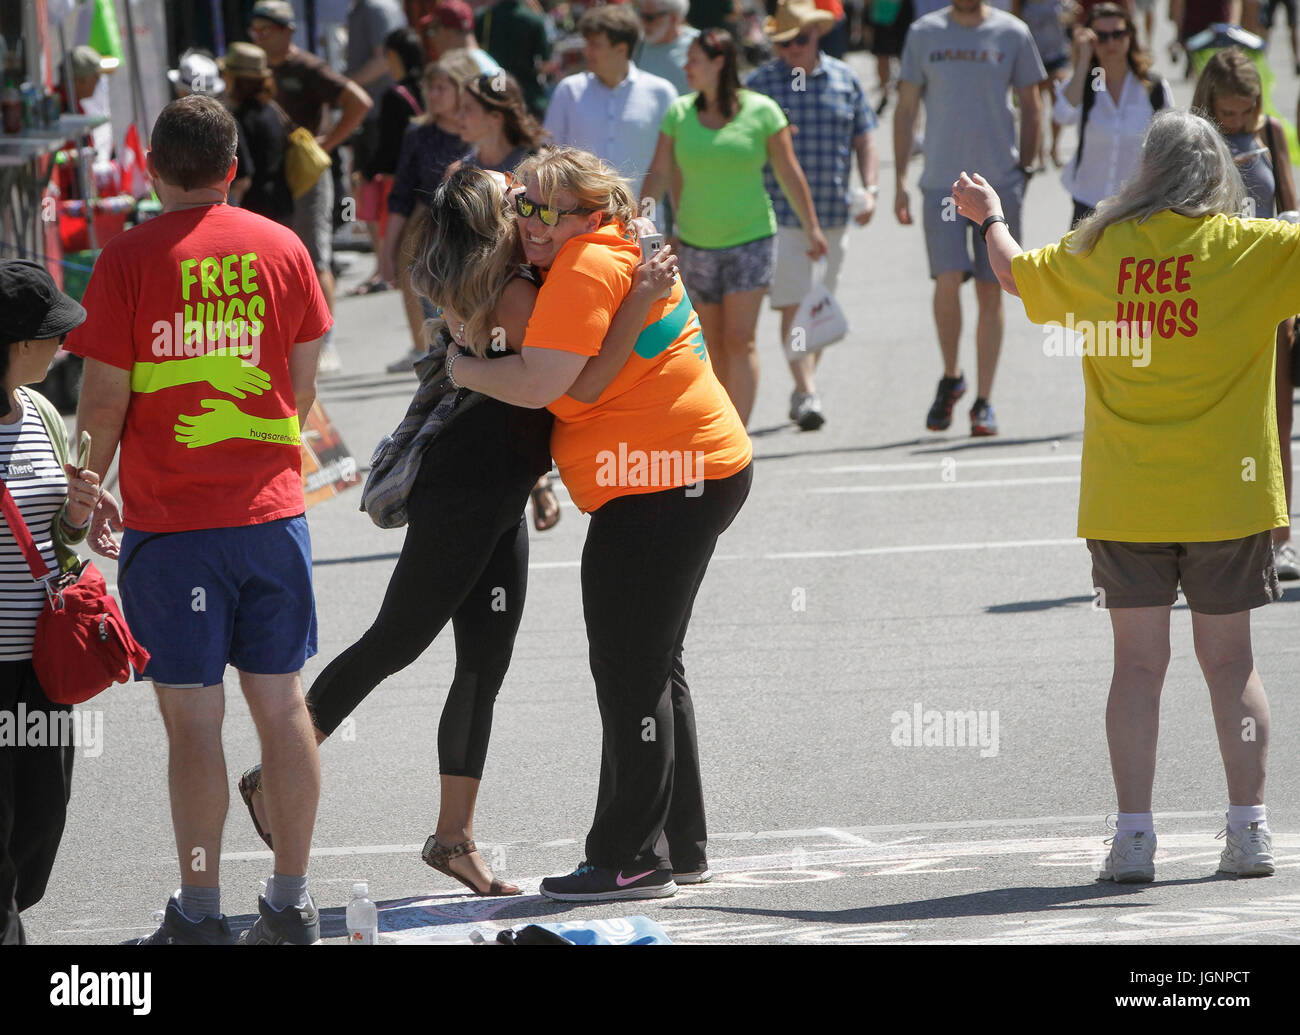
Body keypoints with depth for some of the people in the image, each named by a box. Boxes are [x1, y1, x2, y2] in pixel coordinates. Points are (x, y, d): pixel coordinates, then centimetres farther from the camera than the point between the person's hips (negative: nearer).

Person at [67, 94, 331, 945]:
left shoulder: (131, 259, -8)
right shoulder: (281, 248, 3)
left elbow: (105, 399, -7)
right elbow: (304, 386, 9)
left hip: (171, 519, -3)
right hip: (271, 508, 3)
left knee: (193, 716, 0)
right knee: (281, 704, 10)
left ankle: (200, 913, 3)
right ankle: (292, 904, 14)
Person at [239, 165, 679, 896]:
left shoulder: (496, 290, 9)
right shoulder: (515, 294, -19)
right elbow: (580, 386, -25)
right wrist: (639, 305, -30)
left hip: (497, 505, 9)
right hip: (462, 497, -9)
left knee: (485, 668, 9)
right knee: (395, 643, 0)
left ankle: (455, 835, 13)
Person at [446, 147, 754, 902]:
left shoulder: (588, 268, -17)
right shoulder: (624, 251, 15)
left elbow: (538, 382, -25)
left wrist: (462, 367, -9)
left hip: (662, 488, -11)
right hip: (702, 472, 11)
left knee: (631, 672, -6)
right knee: (655, 665, 18)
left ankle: (633, 860, -2)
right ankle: (682, 846, 24)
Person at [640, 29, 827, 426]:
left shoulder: (761, 111, -6)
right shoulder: (679, 113, 1)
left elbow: (790, 173, 1)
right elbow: (660, 174, 1)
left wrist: (812, 227, 4)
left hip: (750, 240, -3)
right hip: (697, 244, 3)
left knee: (739, 341, -11)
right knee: (714, 345, 8)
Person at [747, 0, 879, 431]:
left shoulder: (844, 79, 7)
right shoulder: (760, 83, -2)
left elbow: (864, 138, 11)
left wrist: (869, 189, 1)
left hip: (834, 214, 4)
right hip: (780, 214, -4)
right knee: (794, 307, -11)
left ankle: (802, 389, 25)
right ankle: (807, 395, -15)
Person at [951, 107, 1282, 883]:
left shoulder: (1099, 252, 1)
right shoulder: (1250, 248, -7)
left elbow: (1016, 273, 19)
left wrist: (990, 217, 39)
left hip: (1126, 498, 1)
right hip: (1224, 494, -1)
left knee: (1138, 661, 3)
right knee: (1229, 659, 8)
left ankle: (1135, 833, -3)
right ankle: (1249, 829, 5)